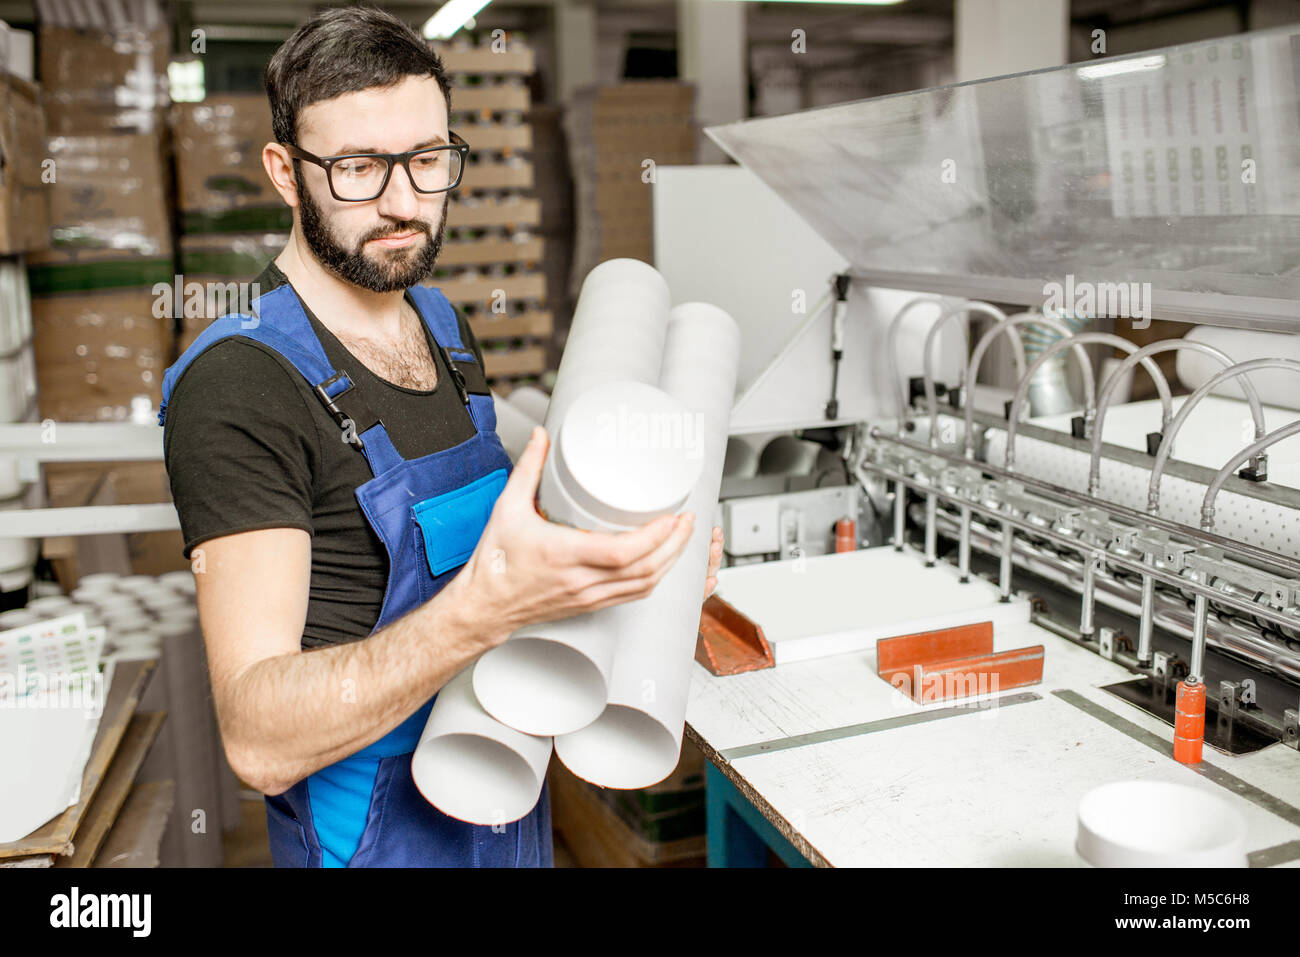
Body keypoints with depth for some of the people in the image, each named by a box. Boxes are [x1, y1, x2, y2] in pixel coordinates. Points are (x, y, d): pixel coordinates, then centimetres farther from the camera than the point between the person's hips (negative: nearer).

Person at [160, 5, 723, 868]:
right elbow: (261, 739, -28)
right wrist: (489, 602, -42)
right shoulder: (241, 387, -23)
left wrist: (613, 547, -5)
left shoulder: (445, 328, 2)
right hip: (380, 828, -7)